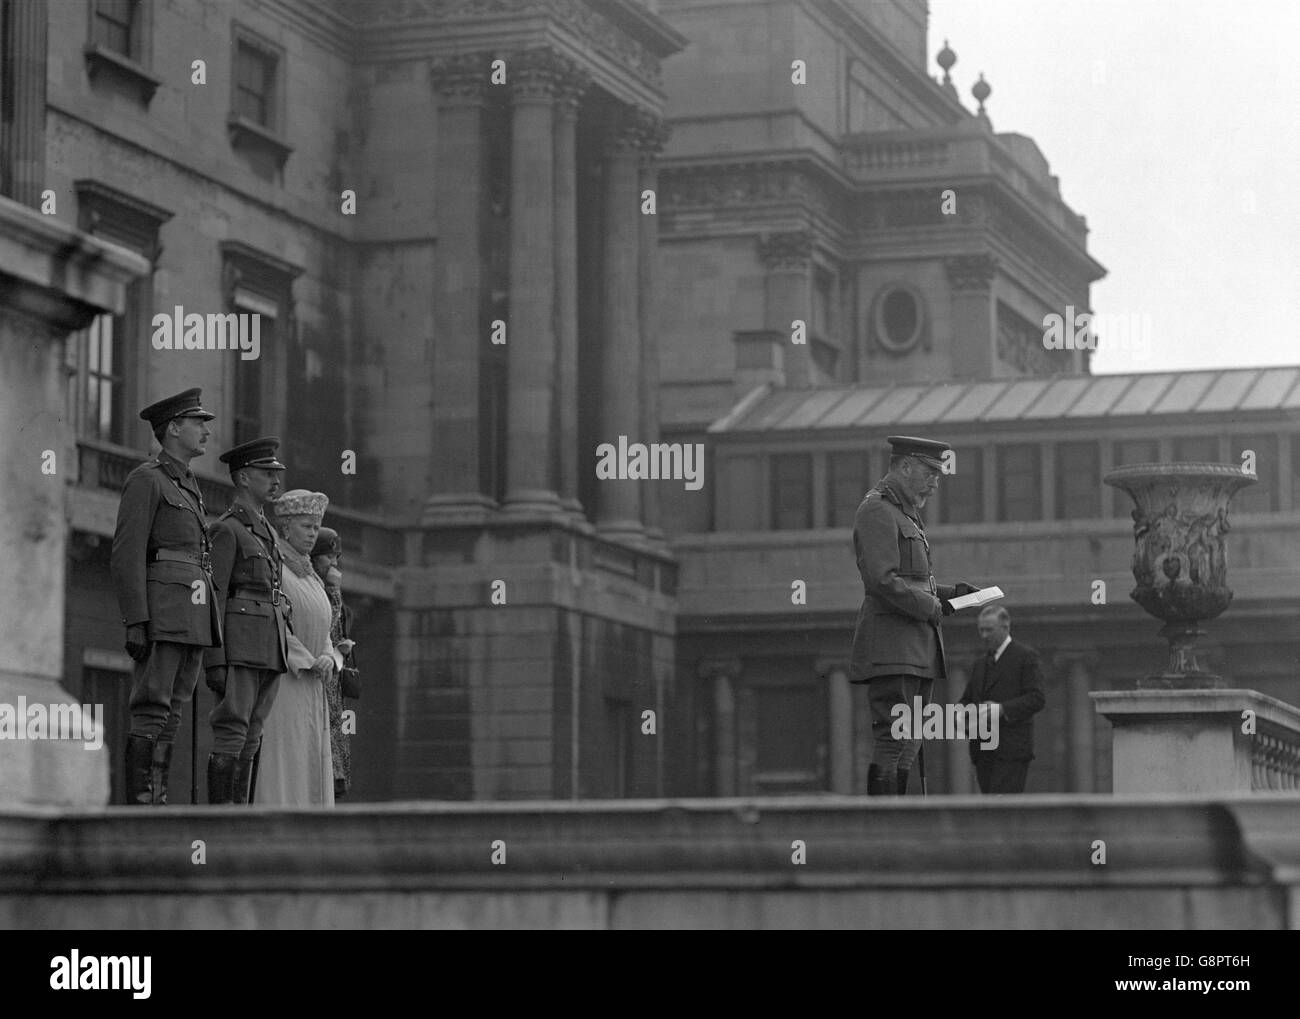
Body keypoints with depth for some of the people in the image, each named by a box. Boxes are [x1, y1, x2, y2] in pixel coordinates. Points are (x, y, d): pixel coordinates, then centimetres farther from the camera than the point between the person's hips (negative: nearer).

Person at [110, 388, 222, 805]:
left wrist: (210, 630, 21)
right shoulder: (145, 480, -4)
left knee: (172, 720, 6)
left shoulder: (189, 488, 23)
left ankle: (157, 804, 7)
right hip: (160, 615, -9)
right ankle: (140, 807, -12)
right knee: (151, 714, -11)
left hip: (195, 621, 9)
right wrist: (136, 624, -19)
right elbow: (126, 556, -11)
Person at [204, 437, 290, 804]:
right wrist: (214, 661, -17)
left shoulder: (264, 531, 22)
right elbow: (212, 598, -10)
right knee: (231, 735, -11)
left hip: (270, 650, 9)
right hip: (238, 646, -9)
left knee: (249, 740, 6)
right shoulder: (226, 529, -5)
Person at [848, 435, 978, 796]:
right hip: (891, 647, -10)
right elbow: (882, 581, -20)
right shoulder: (877, 511, -10)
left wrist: (950, 592, 12)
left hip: (917, 648, 10)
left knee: (910, 743, 10)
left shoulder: (905, 513, 22)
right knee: (892, 741, -13)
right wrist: (932, 607, -14)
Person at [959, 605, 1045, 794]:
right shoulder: (980, 663, 23)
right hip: (983, 751, 7)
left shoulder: (1026, 656, 0)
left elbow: (1036, 699, -9)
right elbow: (967, 699, 24)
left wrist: (1003, 709, -22)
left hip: (1011, 750, -7)